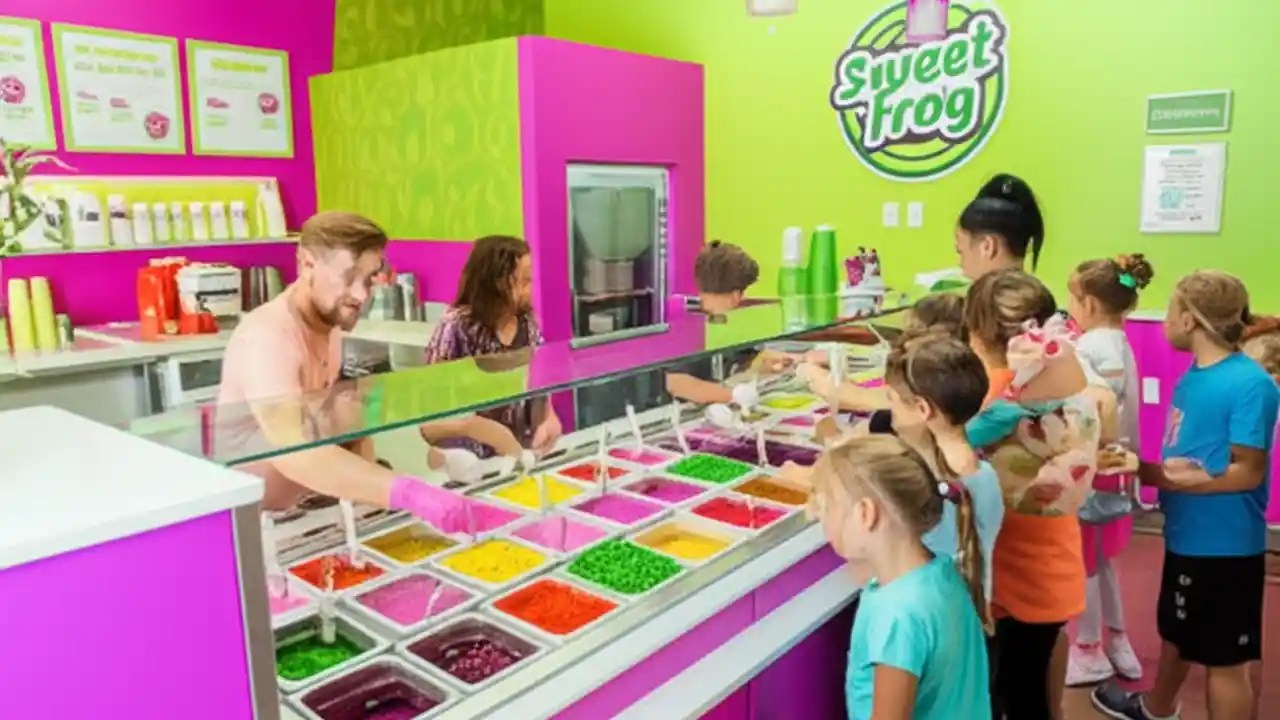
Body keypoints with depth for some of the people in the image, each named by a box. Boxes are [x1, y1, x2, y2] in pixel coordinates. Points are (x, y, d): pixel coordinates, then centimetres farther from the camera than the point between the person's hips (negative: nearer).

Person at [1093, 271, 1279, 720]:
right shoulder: (1192, 376, 3)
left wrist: (1177, 480, -24)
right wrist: (1146, 468, -6)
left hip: (1225, 546, -8)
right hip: (1186, 536, 8)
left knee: (1225, 659, 8)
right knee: (1176, 633, 28)